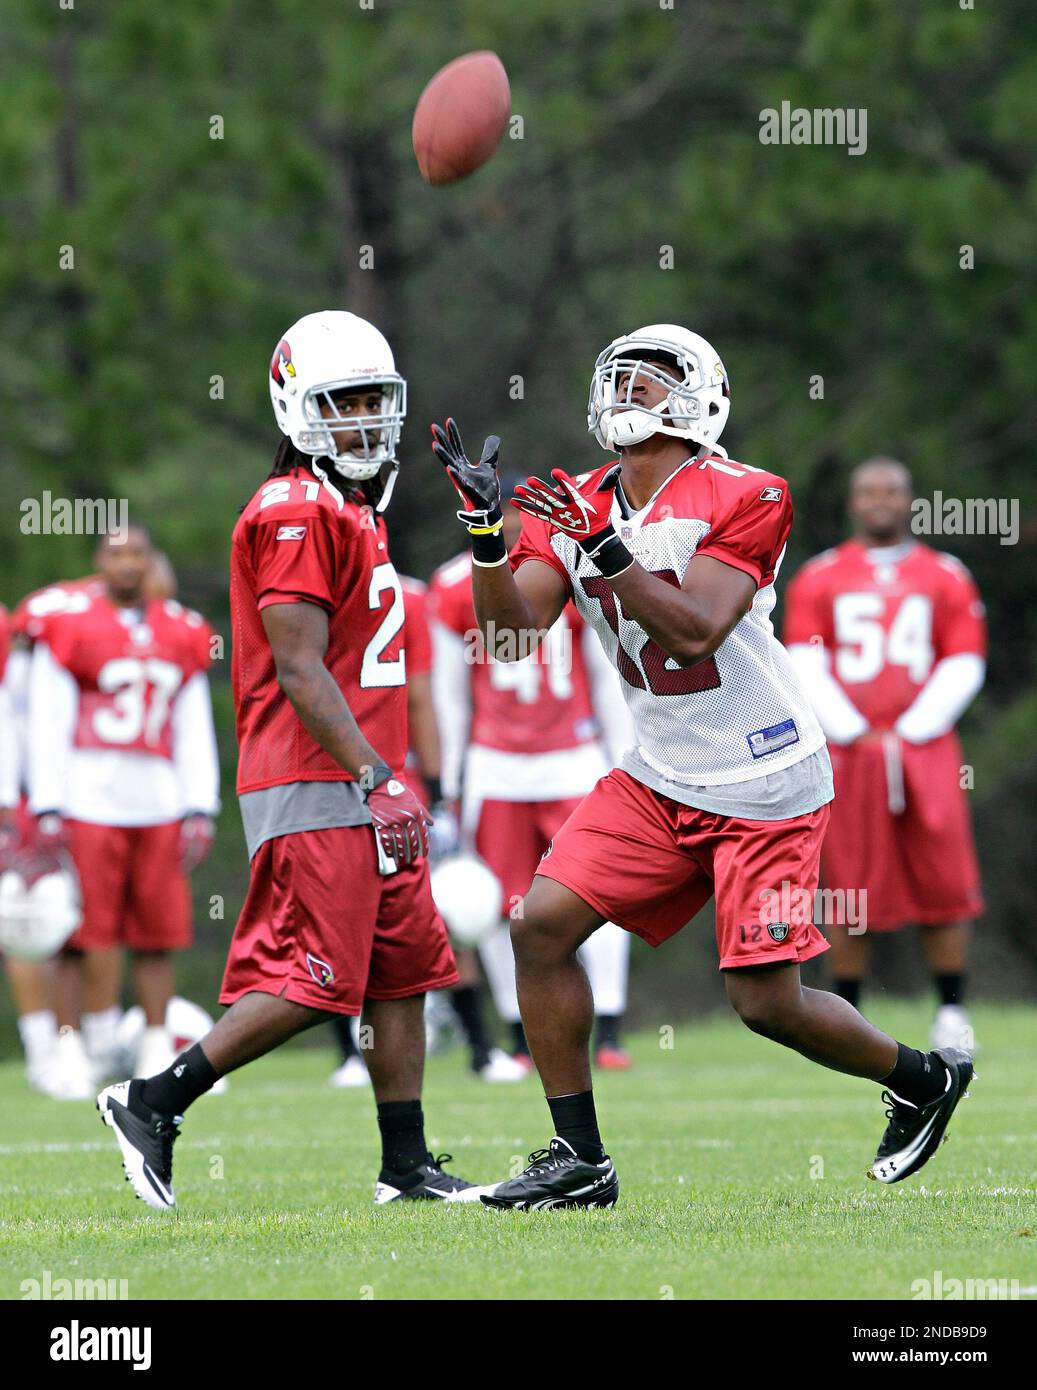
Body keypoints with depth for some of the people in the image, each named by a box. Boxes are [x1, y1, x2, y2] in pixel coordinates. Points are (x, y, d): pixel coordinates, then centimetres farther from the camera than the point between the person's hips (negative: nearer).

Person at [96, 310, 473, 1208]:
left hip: (359, 786, 10)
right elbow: (299, 670, -19)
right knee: (313, 980, -12)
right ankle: (153, 1103, -4)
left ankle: (407, 1166, 12)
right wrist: (375, 775, -22)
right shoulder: (297, 514, -12)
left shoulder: (354, 511, 18)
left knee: (405, 969, 9)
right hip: (314, 789, -10)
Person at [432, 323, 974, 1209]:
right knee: (542, 925, -9)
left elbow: (693, 633, -24)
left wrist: (605, 548, -31)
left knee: (767, 1002, -5)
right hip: (661, 779, 6)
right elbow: (512, 630, -5)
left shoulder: (741, 499, -14)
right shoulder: (578, 509, 3)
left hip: (765, 786, -6)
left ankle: (924, 1078, 24)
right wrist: (486, 527, -19)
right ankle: (578, 1160, 1)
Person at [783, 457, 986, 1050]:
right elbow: (805, 667, 3)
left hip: (924, 751, 0)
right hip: (847, 754, 0)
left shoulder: (946, 579, 9)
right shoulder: (819, 579, 9)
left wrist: (909, 734, -6)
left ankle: (952, 1013, 3)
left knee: (943, 884, -5)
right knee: (850, 889, -2)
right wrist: (854, 734, -8)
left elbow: (963, 666, 5)